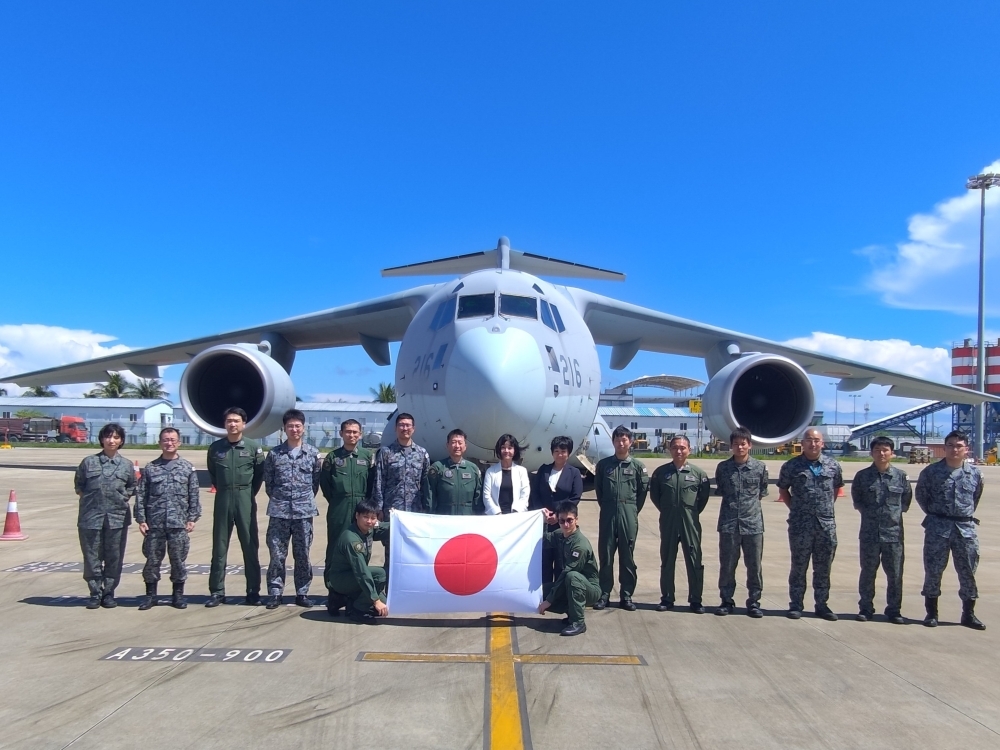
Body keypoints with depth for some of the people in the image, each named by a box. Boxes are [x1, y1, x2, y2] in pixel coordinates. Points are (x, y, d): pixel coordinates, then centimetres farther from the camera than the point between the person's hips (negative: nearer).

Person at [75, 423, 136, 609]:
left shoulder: (126, 466, 6)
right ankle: (95, 593, 17)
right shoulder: (89, 462, 4)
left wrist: (123, 497, 2)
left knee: (114, 557, 5)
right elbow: (78, 485, 13)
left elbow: (132, 487, 16)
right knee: (92, 557, 5)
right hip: (91, 517, -1)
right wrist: (88, 498, 3)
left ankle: (109, 592, 17)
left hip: (117, 518, 1)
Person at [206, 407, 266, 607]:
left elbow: (260, 474, 6)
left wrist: (249, 493, 5)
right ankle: (217, 592, 13)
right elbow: (212, 473, 16)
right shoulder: (215, 448, 3)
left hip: (246, 501, -1)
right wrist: (224, 490, 11)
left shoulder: (253, 448, -1)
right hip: (222, 500, 2)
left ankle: (253, 591, 10)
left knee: (250, 546, 3)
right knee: (219, 547, 5)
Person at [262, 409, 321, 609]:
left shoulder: (313, 453, 3)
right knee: (277, 554, 3)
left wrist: (306, 499, 7)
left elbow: (316, 480, 9)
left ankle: (302, 593, 15)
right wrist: (277, 499, 7)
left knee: (303, 554, 6)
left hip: (304, 511, 0)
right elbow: (268, 482, 9)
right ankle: (275, 593, 12)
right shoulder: (274, 454, 3)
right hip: (279, 511, 0)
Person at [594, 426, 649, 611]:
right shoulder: (603, 464, 4)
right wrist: (605, 506, 9)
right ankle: (604, 594, 11)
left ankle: (626, 595, 13)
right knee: (605, 555, 3)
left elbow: (644, 489, 7)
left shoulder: (637, 465, 2)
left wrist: (633, 509, 6)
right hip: (607, 514, 1)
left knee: (627, 556, 5)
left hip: (629, 515, -1)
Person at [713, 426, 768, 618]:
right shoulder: (723, 467, 1)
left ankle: (754, 602, 18)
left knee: (754, 566, 5)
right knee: (727, 565, 6)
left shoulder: (760, 467, 1)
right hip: (729, 523, 0)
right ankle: (727, 600, 18)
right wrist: (732, 502, 11)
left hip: (753, 523, 0)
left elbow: (763, 491, 16)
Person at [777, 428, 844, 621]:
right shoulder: (791, 466, -2)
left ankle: (822, 604, 22)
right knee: (799, 566, 6)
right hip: (800, 525, -2)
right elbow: (783, 489, 10)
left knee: (823, 568, 10)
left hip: (826, 524, 2)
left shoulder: (833, 466, 3)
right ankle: (795, 605, 14)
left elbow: (837, 488, 19)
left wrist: (827, 506, 11)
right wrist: (795, 507, 3)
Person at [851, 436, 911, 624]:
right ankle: (865, 608, 19)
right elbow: (856, 500, 12)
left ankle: (894, 610, 19)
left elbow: (906, 500, 12)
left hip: (894, 532, 0)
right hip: (869, 532, 0)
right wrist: (868, 512, 2)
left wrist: (895, 512, 2)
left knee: (895, 574, 6)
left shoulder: (901, 475, 2)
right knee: (867, 572, 8)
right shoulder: (862, 475, 1)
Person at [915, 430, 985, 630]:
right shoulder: (931, 472, -3)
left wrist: (966, 515, 14)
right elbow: (921, 496, 8)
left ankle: (968, 614, 19)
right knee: (933, 570, 2)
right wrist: (935, 515, 9)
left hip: (966, 528, 2)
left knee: (968, 572, 7)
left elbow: (976, 498, 18)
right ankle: (931, 613, 13)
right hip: (937, 527, -2)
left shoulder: (975, 474, 3)